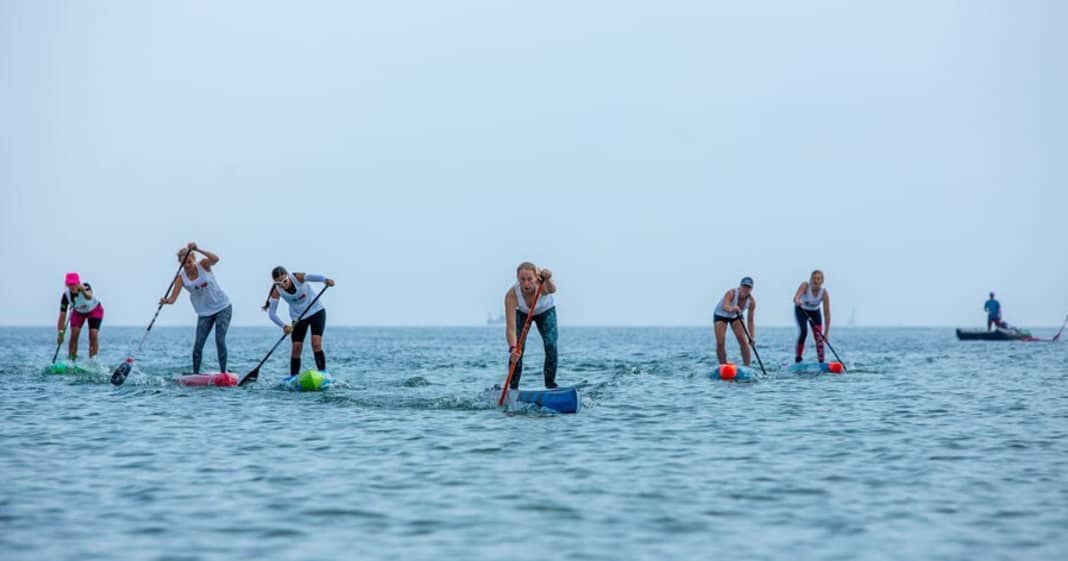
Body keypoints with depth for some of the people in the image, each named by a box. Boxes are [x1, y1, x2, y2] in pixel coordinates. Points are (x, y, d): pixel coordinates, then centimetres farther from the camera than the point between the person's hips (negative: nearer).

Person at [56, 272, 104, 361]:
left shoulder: (85, 287, -35)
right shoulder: (66, 295, -28)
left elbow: (89, 297, -60)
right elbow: (62, 316, -25)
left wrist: (83, 290, -82)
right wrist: (61, 333, -29)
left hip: (94, 310, -2)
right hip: (78, 312, 2)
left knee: (93, 335, -18)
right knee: (74, 335, -16)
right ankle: (71, 360, -9)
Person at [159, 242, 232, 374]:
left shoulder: (203, 265, -11)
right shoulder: (182, 277, -7)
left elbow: (215, 259, -34)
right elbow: (173, 297, -16)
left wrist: (197, 249, -43)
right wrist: (166, 301, -39)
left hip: (223, 308, -3)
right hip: (204, 313, 3)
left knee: (220, 341, -10)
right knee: (198, 344, -4)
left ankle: (223, 372, -5)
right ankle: (195, 374, 5)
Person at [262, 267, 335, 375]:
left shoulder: (298, 278, -25)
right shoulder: (277, 292, -18)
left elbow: (312, 277, -44)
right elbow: (272, 313, -20)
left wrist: (325, 280, -65)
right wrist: (283, 326, -37)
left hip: (316, 312, -2)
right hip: (298, 317, 2)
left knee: (316, 344, -15)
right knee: (296, 348, -2)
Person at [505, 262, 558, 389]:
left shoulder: (542, 286, -41)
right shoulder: (511, 295, -39)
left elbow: (552, 289, -67)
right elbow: (510, 327, -44)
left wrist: (547, 279, -89)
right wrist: (512, 348, -60)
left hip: (545, 311, 0)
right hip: (522, 313, 0)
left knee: (551, 346, -13)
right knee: (517, 350, -13)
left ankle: (551, 386, 1)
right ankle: (513, 388, -1)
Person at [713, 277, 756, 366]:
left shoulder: (752, 301, -23)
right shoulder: (731, 293, -35)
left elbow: (751, 321, -18)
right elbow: (724, 306, -54)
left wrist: (752, 337, -28)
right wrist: (731, 309, -77)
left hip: (736, 316, 3)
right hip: (721, 315, -3)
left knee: (743, 340, -14)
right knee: (720, 343, -14)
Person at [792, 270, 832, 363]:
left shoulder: (824, 293, -28)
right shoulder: (805, 286, -30)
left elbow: (827, 314, -27)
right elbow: (796, 297, -48)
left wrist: (826, 333, -32)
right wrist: (797, 301, -73)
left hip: (815, 312, 2)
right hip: (801, 310, -2)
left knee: (819, 337, -10)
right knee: (804, 331, -23)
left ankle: (821, 362, -3)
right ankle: (797, 358, -10)